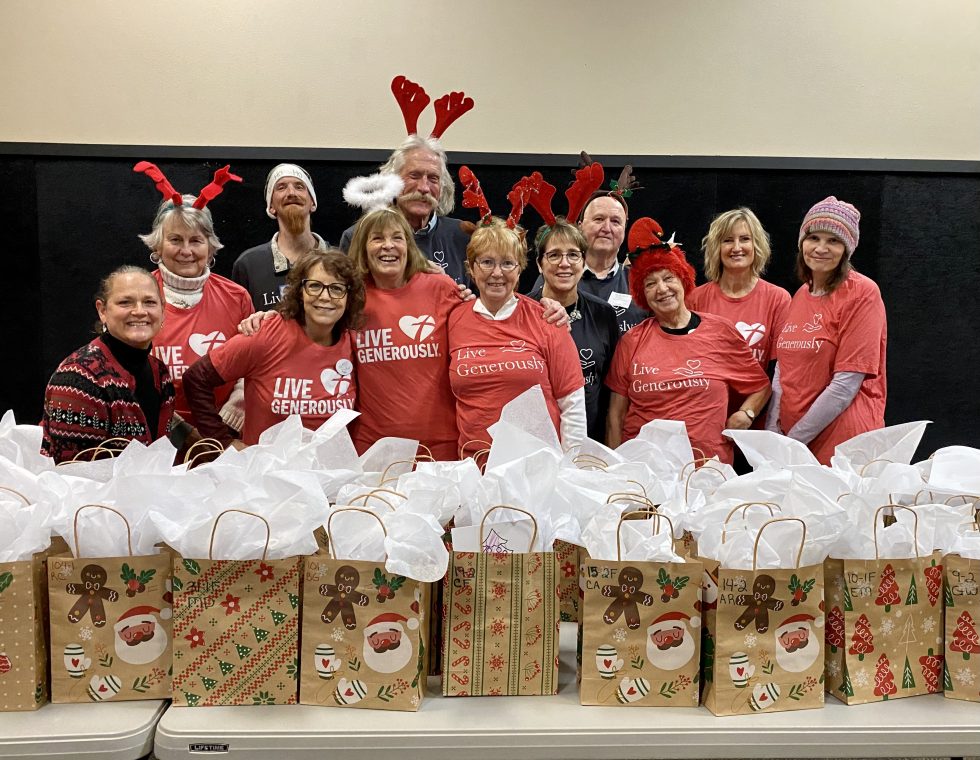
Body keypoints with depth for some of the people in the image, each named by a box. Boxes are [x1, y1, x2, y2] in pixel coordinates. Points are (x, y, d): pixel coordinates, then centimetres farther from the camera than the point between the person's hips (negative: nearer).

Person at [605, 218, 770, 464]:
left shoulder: (721, 331, 3)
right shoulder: (631, 342, 3)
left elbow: (760, 386, 14)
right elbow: (616, 414, 6)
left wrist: (744, 415, -4)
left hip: (708, 466, 0)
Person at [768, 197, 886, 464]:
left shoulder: (862, 293, -10)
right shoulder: (801, 295, 10)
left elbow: (847, 383, -16)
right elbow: (783, 368, 9)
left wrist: (795, 439, -15)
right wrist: (772, 430, -3)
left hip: (842, 444, -6)